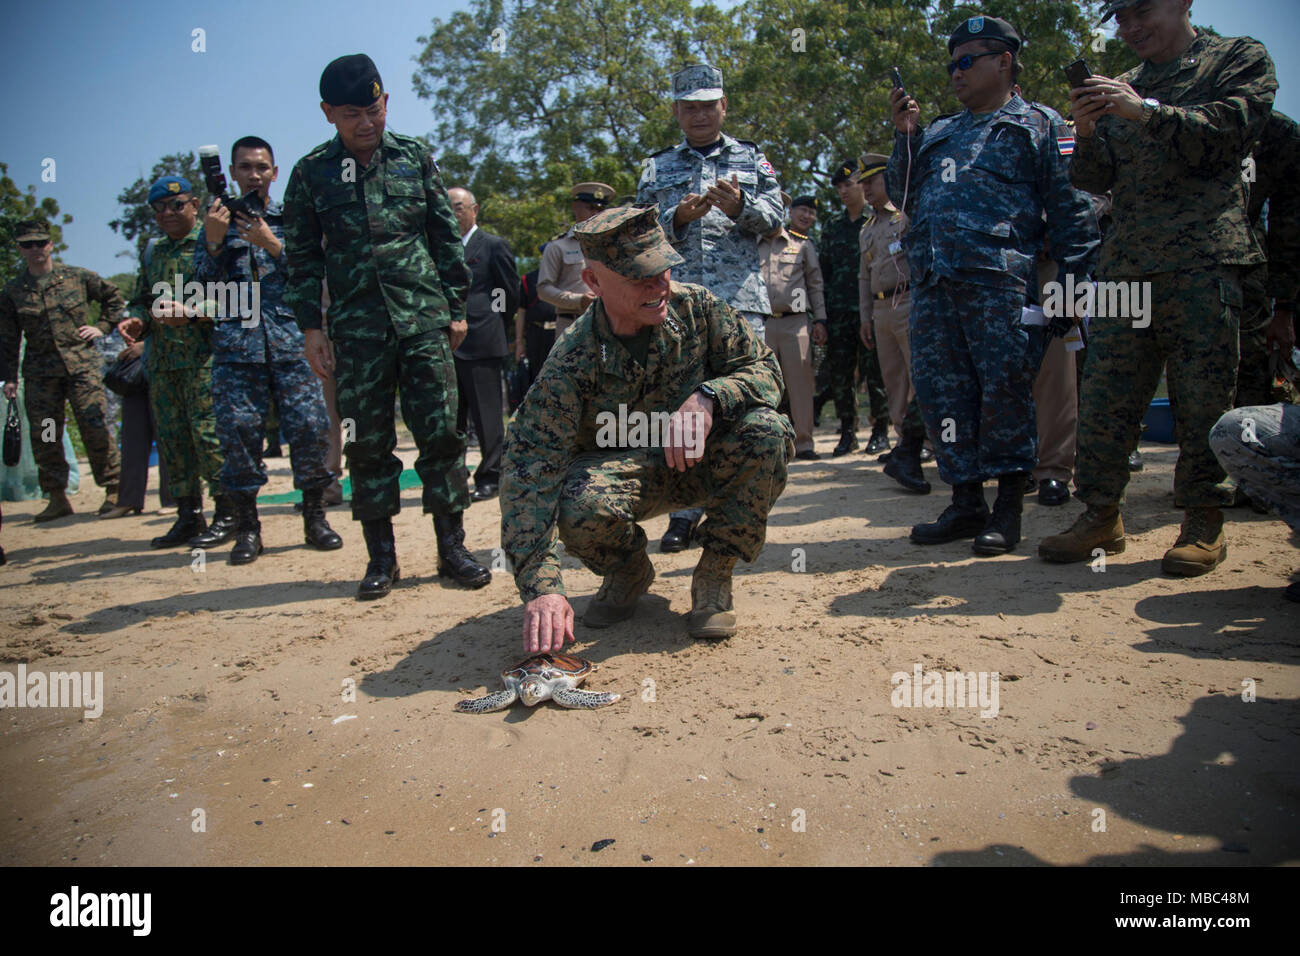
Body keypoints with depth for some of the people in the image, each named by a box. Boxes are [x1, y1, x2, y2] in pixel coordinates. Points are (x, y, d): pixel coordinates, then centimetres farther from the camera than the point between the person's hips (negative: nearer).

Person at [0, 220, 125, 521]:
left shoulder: (78, 277, 4)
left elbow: (115, 297, 18)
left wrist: (102, 327, 5)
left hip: (83, 364, -2)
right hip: (41, 371, 2)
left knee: (95, 429, -6)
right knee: (43, 435, 1)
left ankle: (114, 489, 4)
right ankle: (57, 498, 10)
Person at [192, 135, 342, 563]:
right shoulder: (217, 219, 16)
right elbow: (204, 283, 7)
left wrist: (272, 245, -11)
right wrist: (213, 240, -8)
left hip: (290, 339, 0)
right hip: (235, 342, 1)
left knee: (310, 426, -7)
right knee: (238, 433, -3)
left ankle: (314, 516, 8)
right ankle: (246, 526, 7)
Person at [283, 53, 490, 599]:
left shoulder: (415, 158, 10)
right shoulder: (312, 174, 8)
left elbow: (448, 237, 11)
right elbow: (302, 257, 9)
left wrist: (456, 307, 6)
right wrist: (310, 327, 1)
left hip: (425, 321, 0)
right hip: (356, 329, 0)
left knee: (440, 432, -2)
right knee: (367, 442, 2)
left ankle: (451, 547, 8)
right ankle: (381, 557, 13)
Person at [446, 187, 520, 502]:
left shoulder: (494, 245, 1)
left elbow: (512, 293, 2)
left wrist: (489, 322, 8)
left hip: (481, 343, -5)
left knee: (486, 416, -1)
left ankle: (490, 478, 8)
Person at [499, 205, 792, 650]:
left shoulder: (696, 307, -16)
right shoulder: (572, 362, -25)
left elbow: (764, 368, -11)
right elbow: (530, 466, -30)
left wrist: (707, 398, -35)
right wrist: (541, 586, -42)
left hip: (701, 462, 2)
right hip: (626, 469, -2)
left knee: (768, 430, -27)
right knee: (581, 504, -35)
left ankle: (715, 575, -8)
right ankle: (629, 570, 4)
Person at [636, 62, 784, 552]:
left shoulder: (752, 158, 18)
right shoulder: (657, 168, 18)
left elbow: (776, 215, 8)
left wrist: (741, 205, -12)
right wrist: (678, 217, -9)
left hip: (740, 297, 0)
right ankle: (684, 513, 2)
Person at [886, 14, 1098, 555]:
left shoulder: (1039, 125, 12)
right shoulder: (940, 134, 28)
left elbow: (1071, 208, 4)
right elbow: (900, 193, 25)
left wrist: (1074, 280, -7)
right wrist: (905, 137, 14)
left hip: (999, 281, -5)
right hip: (931, 283, 5)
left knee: (1005, 388, -7)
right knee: (940, 392, 2)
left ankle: (1008, 505, 4)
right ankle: (966, 503, 10)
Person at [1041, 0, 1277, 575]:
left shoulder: (1240, 58, 12)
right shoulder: (1120, 91, 22)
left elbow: (1230, 129, -6)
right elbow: (1093, 181, 15)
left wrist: (1147, 111, -14)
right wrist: (1087, 134, -4)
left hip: (1203, 257, -4)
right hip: (1125, 263, 4)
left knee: (1203, 395, -5)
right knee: (1106, 394, -1)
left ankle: (1204, 524, 5)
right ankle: (1102, 516, 6)